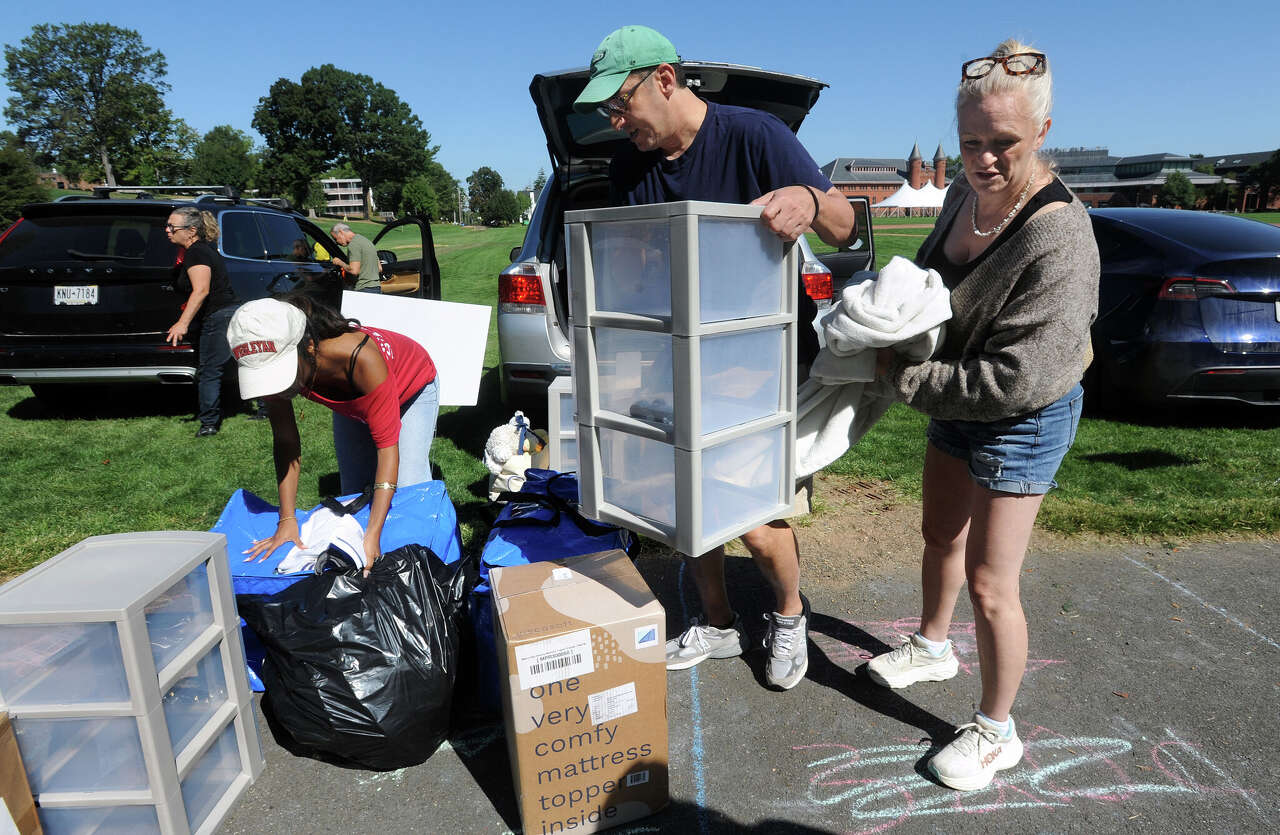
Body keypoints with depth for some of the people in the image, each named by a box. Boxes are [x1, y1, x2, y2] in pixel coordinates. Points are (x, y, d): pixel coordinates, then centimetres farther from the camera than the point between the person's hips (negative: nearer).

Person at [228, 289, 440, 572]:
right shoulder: (275, 368, -31)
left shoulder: (361, 358, -47)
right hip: (353, 402, 5)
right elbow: (285, 443, -22)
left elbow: (386, 444, -42)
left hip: (411, 390, -5)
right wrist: (287, 520, -29)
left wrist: (373, 535, -46)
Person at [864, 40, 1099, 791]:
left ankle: (997, 734, 25)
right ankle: (933, 649, 49)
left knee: (989, 584, 1)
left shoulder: (1059, 241, -30)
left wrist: (902, 375, -24)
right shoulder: (966, 192, -4)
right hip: (955, 407, 8)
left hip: (1021, 423, -8)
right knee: (941, 536, 23)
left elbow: (1014, 381, -32)